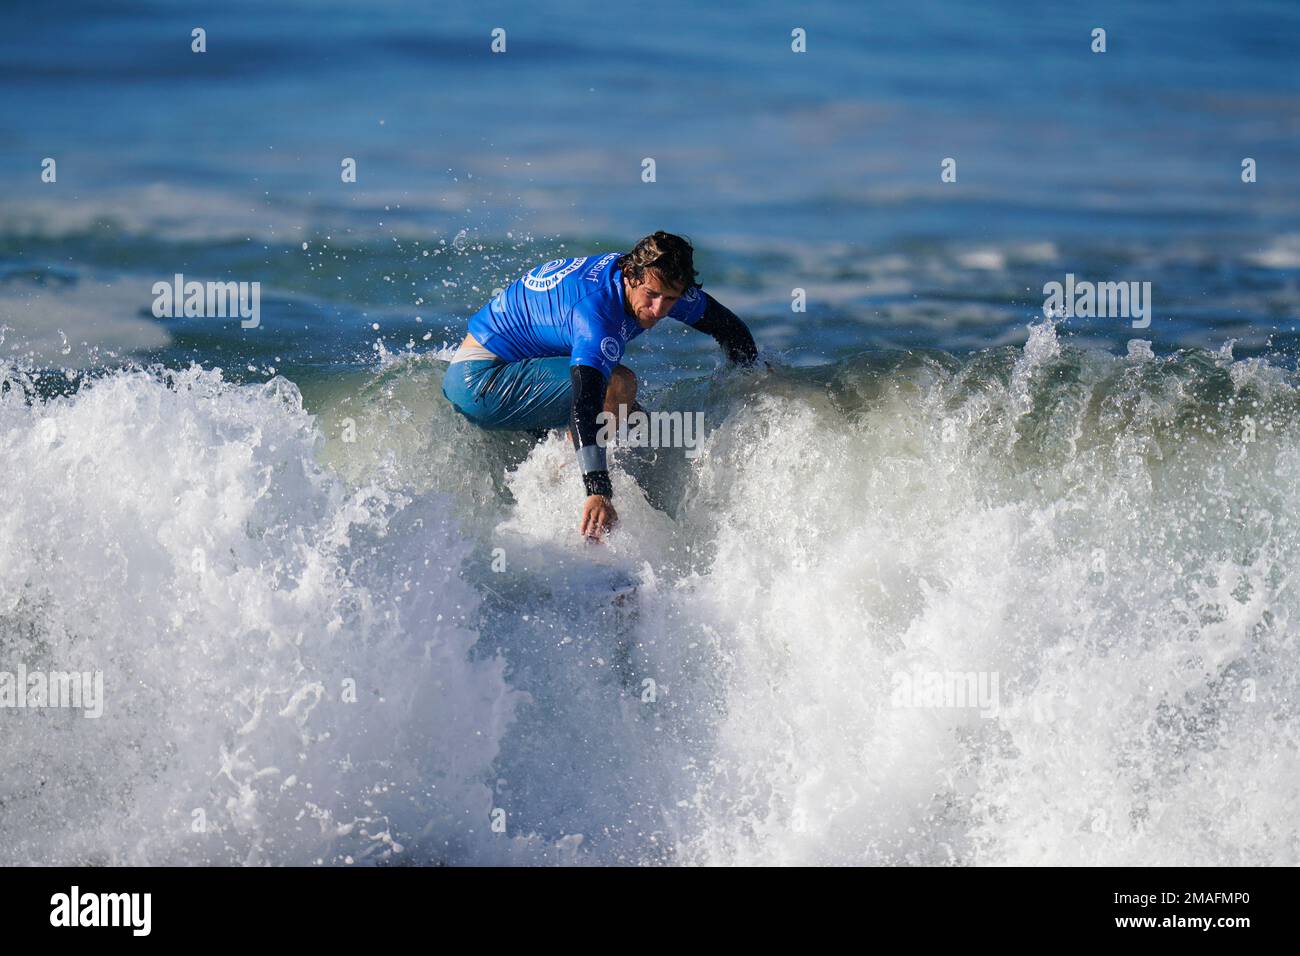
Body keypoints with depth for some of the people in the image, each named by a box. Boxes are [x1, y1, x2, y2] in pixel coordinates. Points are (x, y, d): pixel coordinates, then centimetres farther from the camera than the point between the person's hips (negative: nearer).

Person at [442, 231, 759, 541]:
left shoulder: (655, 280, -5)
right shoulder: (598, 311, -32)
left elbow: (727, 325, 12)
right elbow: (584, 400, -42)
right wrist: (598, 491, -51)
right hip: (477, 379, -10)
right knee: (618, 384, -25)